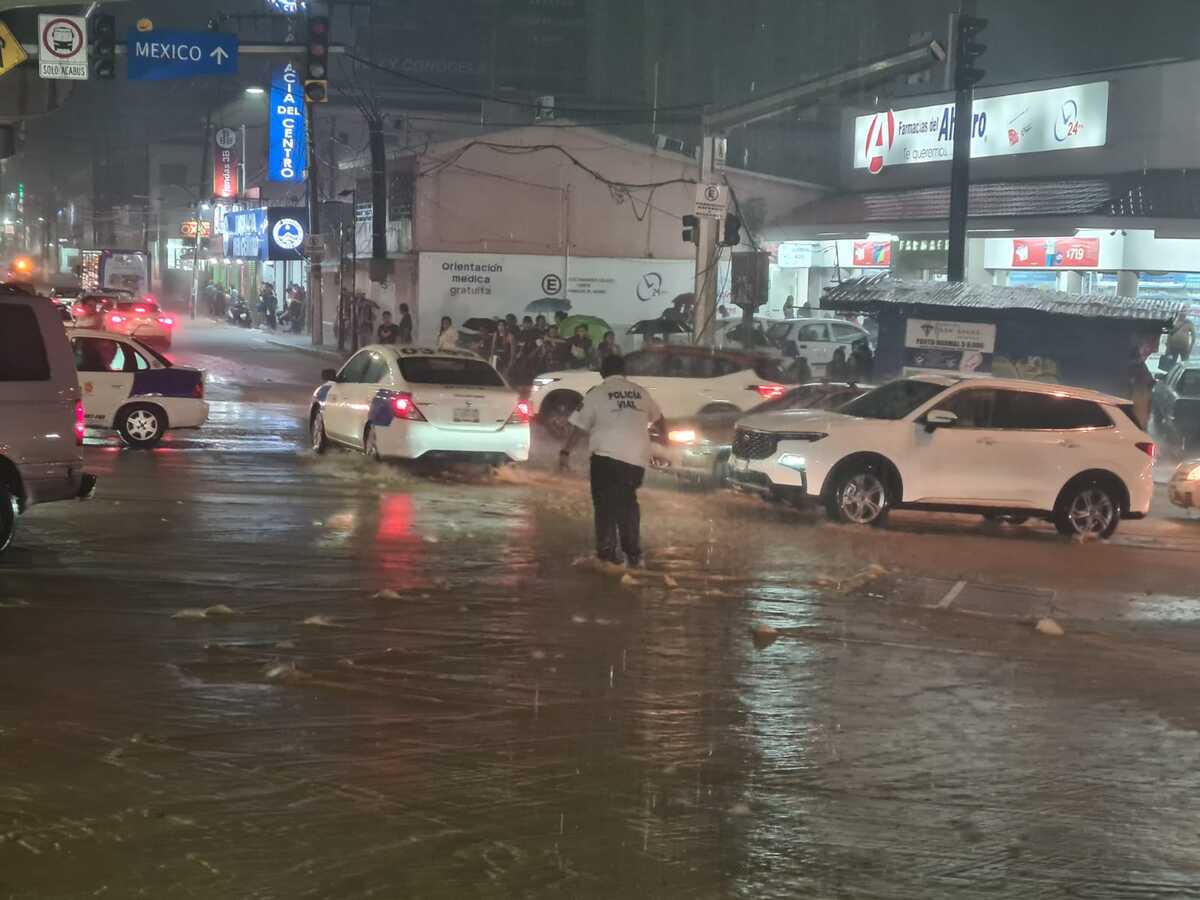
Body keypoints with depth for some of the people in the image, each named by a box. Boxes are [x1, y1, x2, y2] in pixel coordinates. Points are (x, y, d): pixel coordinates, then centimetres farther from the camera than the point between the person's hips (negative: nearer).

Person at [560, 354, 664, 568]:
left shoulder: (597, 393, 1)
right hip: (637, 457, 4)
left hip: (606, 455, -3)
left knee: (605, 504, 8)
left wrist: (566, 452, 4)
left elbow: (580, 427, -2)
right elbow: (657, 418, 26)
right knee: (628, 503, 16)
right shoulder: (640, 392, 12)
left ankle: (606, 550, 3)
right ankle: (633, 554, 14)